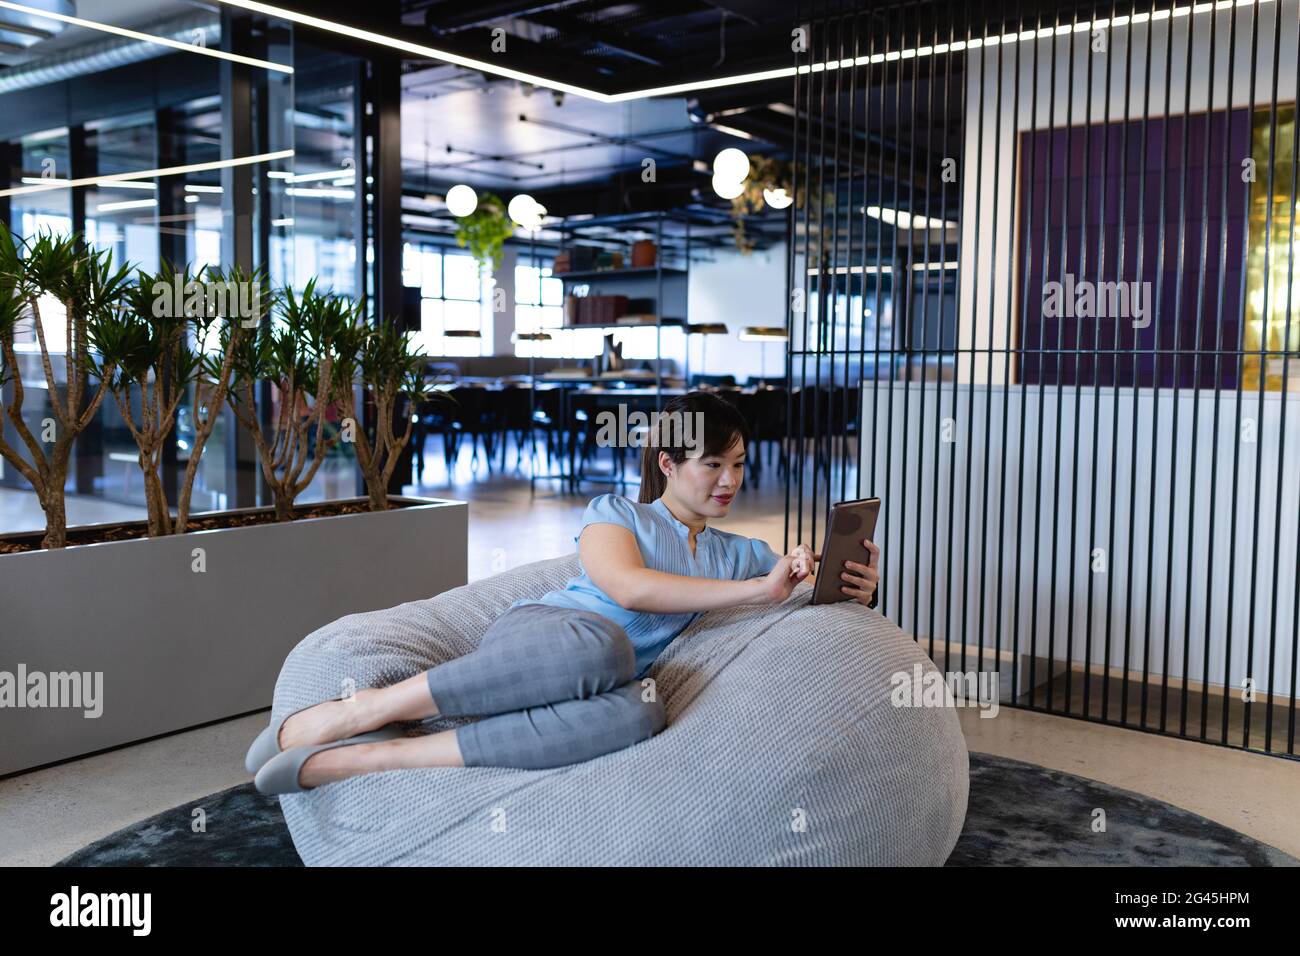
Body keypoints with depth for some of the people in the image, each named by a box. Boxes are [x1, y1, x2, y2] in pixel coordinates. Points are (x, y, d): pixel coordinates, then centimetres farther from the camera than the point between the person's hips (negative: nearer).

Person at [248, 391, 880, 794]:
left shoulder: (740, 554, 25)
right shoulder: (614, 513, 12)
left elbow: (815, 577, 23)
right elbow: (629, 588, -8)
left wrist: (857, 589, -3)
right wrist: (754, 590, -13)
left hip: (599, 683, 3)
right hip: (534, 634, -2)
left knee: (641, 712, -39)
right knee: (600, 645, -42)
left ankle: (375, 757, -35)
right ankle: (364, 709, -30)